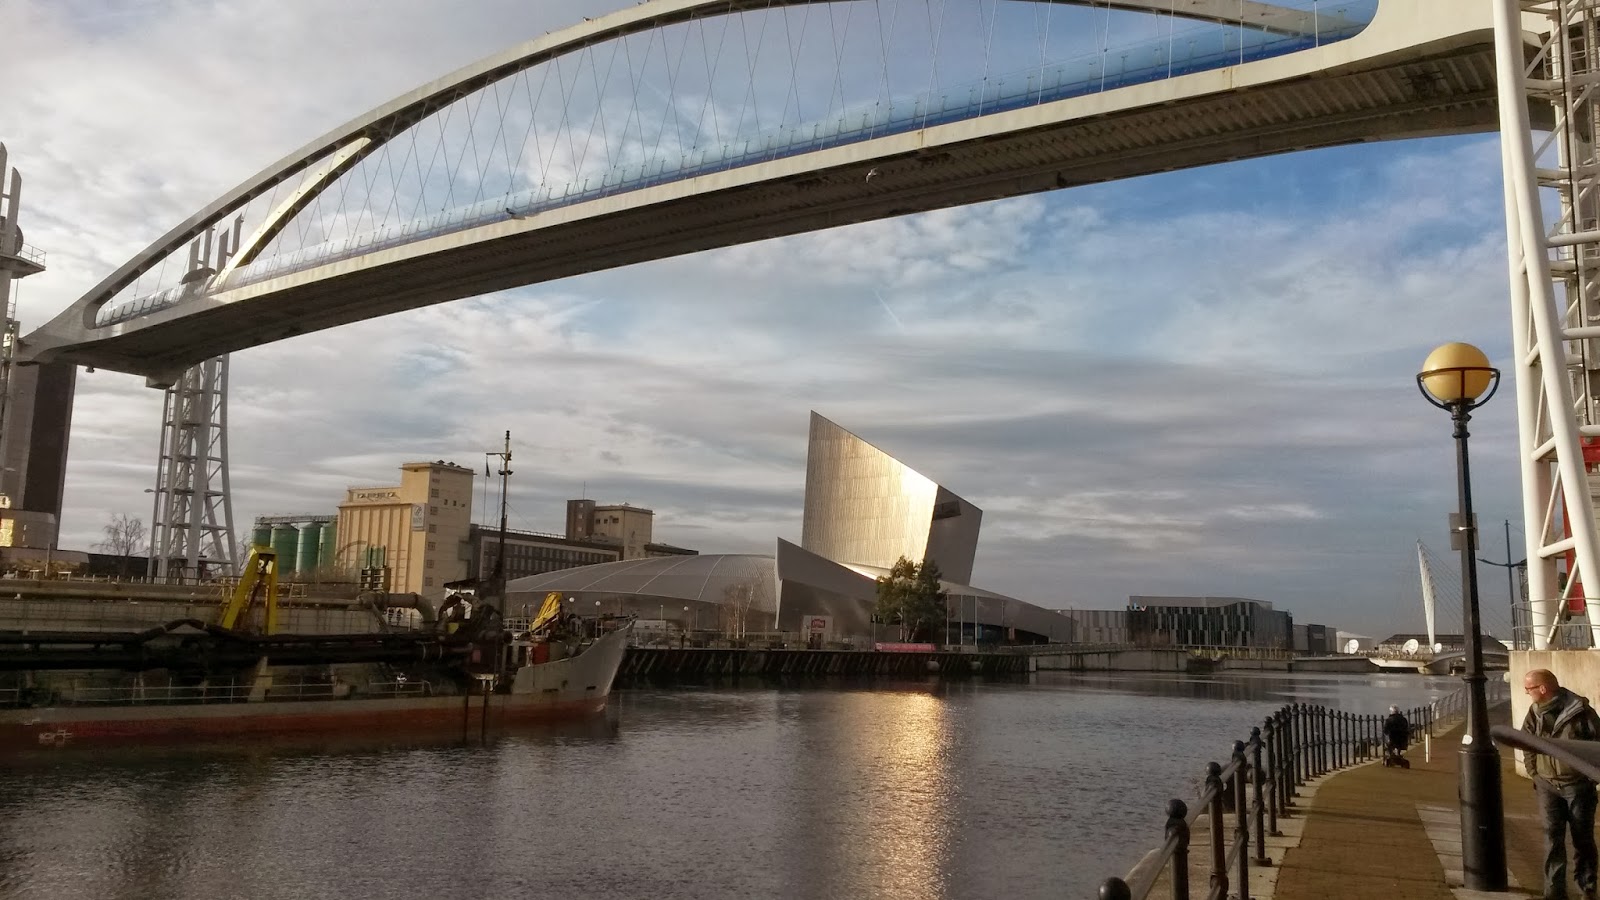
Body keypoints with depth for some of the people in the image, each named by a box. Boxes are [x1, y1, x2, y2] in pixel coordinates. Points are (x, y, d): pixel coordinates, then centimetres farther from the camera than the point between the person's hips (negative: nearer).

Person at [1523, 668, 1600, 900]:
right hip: (1547, 786, 3)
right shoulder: (1535, 712, -4)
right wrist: (1534, 772, 8)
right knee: (1553, 840, 4)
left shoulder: (1580, 711, -18)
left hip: (1578, 785, -3)